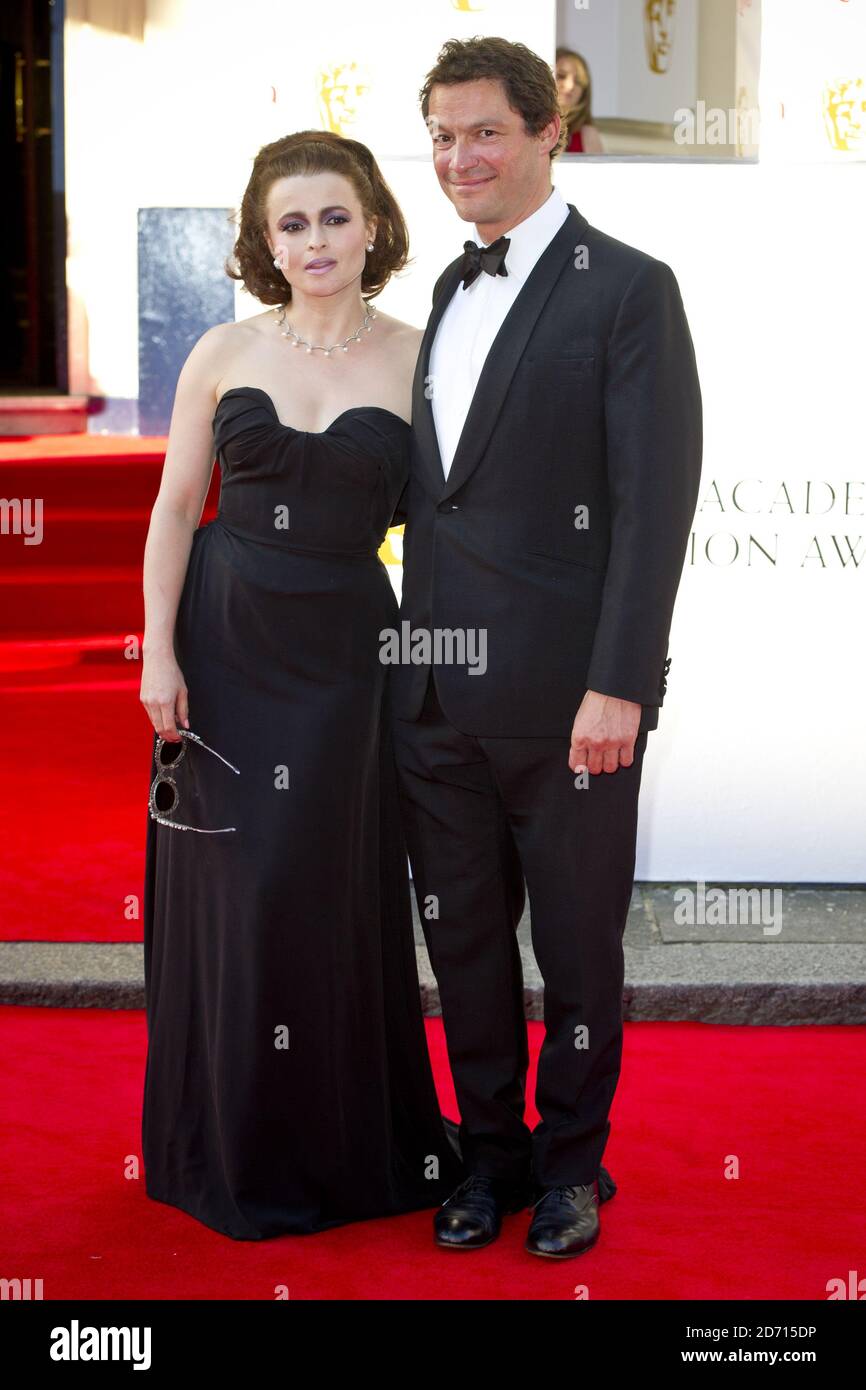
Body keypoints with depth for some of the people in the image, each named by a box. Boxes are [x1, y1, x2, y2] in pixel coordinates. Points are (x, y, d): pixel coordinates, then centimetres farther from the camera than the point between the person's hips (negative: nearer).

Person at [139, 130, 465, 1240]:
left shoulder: (415, 359, -1)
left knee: (331, 888, 4)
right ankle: (233, 1144, 23)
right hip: (224, 642, 1)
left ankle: (344, 1140, 23)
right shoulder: (224, 353, 1)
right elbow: (175, 510, 3)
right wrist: (158, 651, -4)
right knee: (227, 885, 6)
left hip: (343, 650, -1)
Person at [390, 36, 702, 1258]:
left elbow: (654, 502, -14)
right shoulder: (451, 290, 15)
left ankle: (573, 1159, 27)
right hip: (436, 688, 6)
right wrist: (413, 652, 9)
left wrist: (617, 685, -20)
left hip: (563, 693, -6)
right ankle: (493, 1148, 31)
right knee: (462, 937, 14)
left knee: (577, 941, 9)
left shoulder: (628, 290, -7)